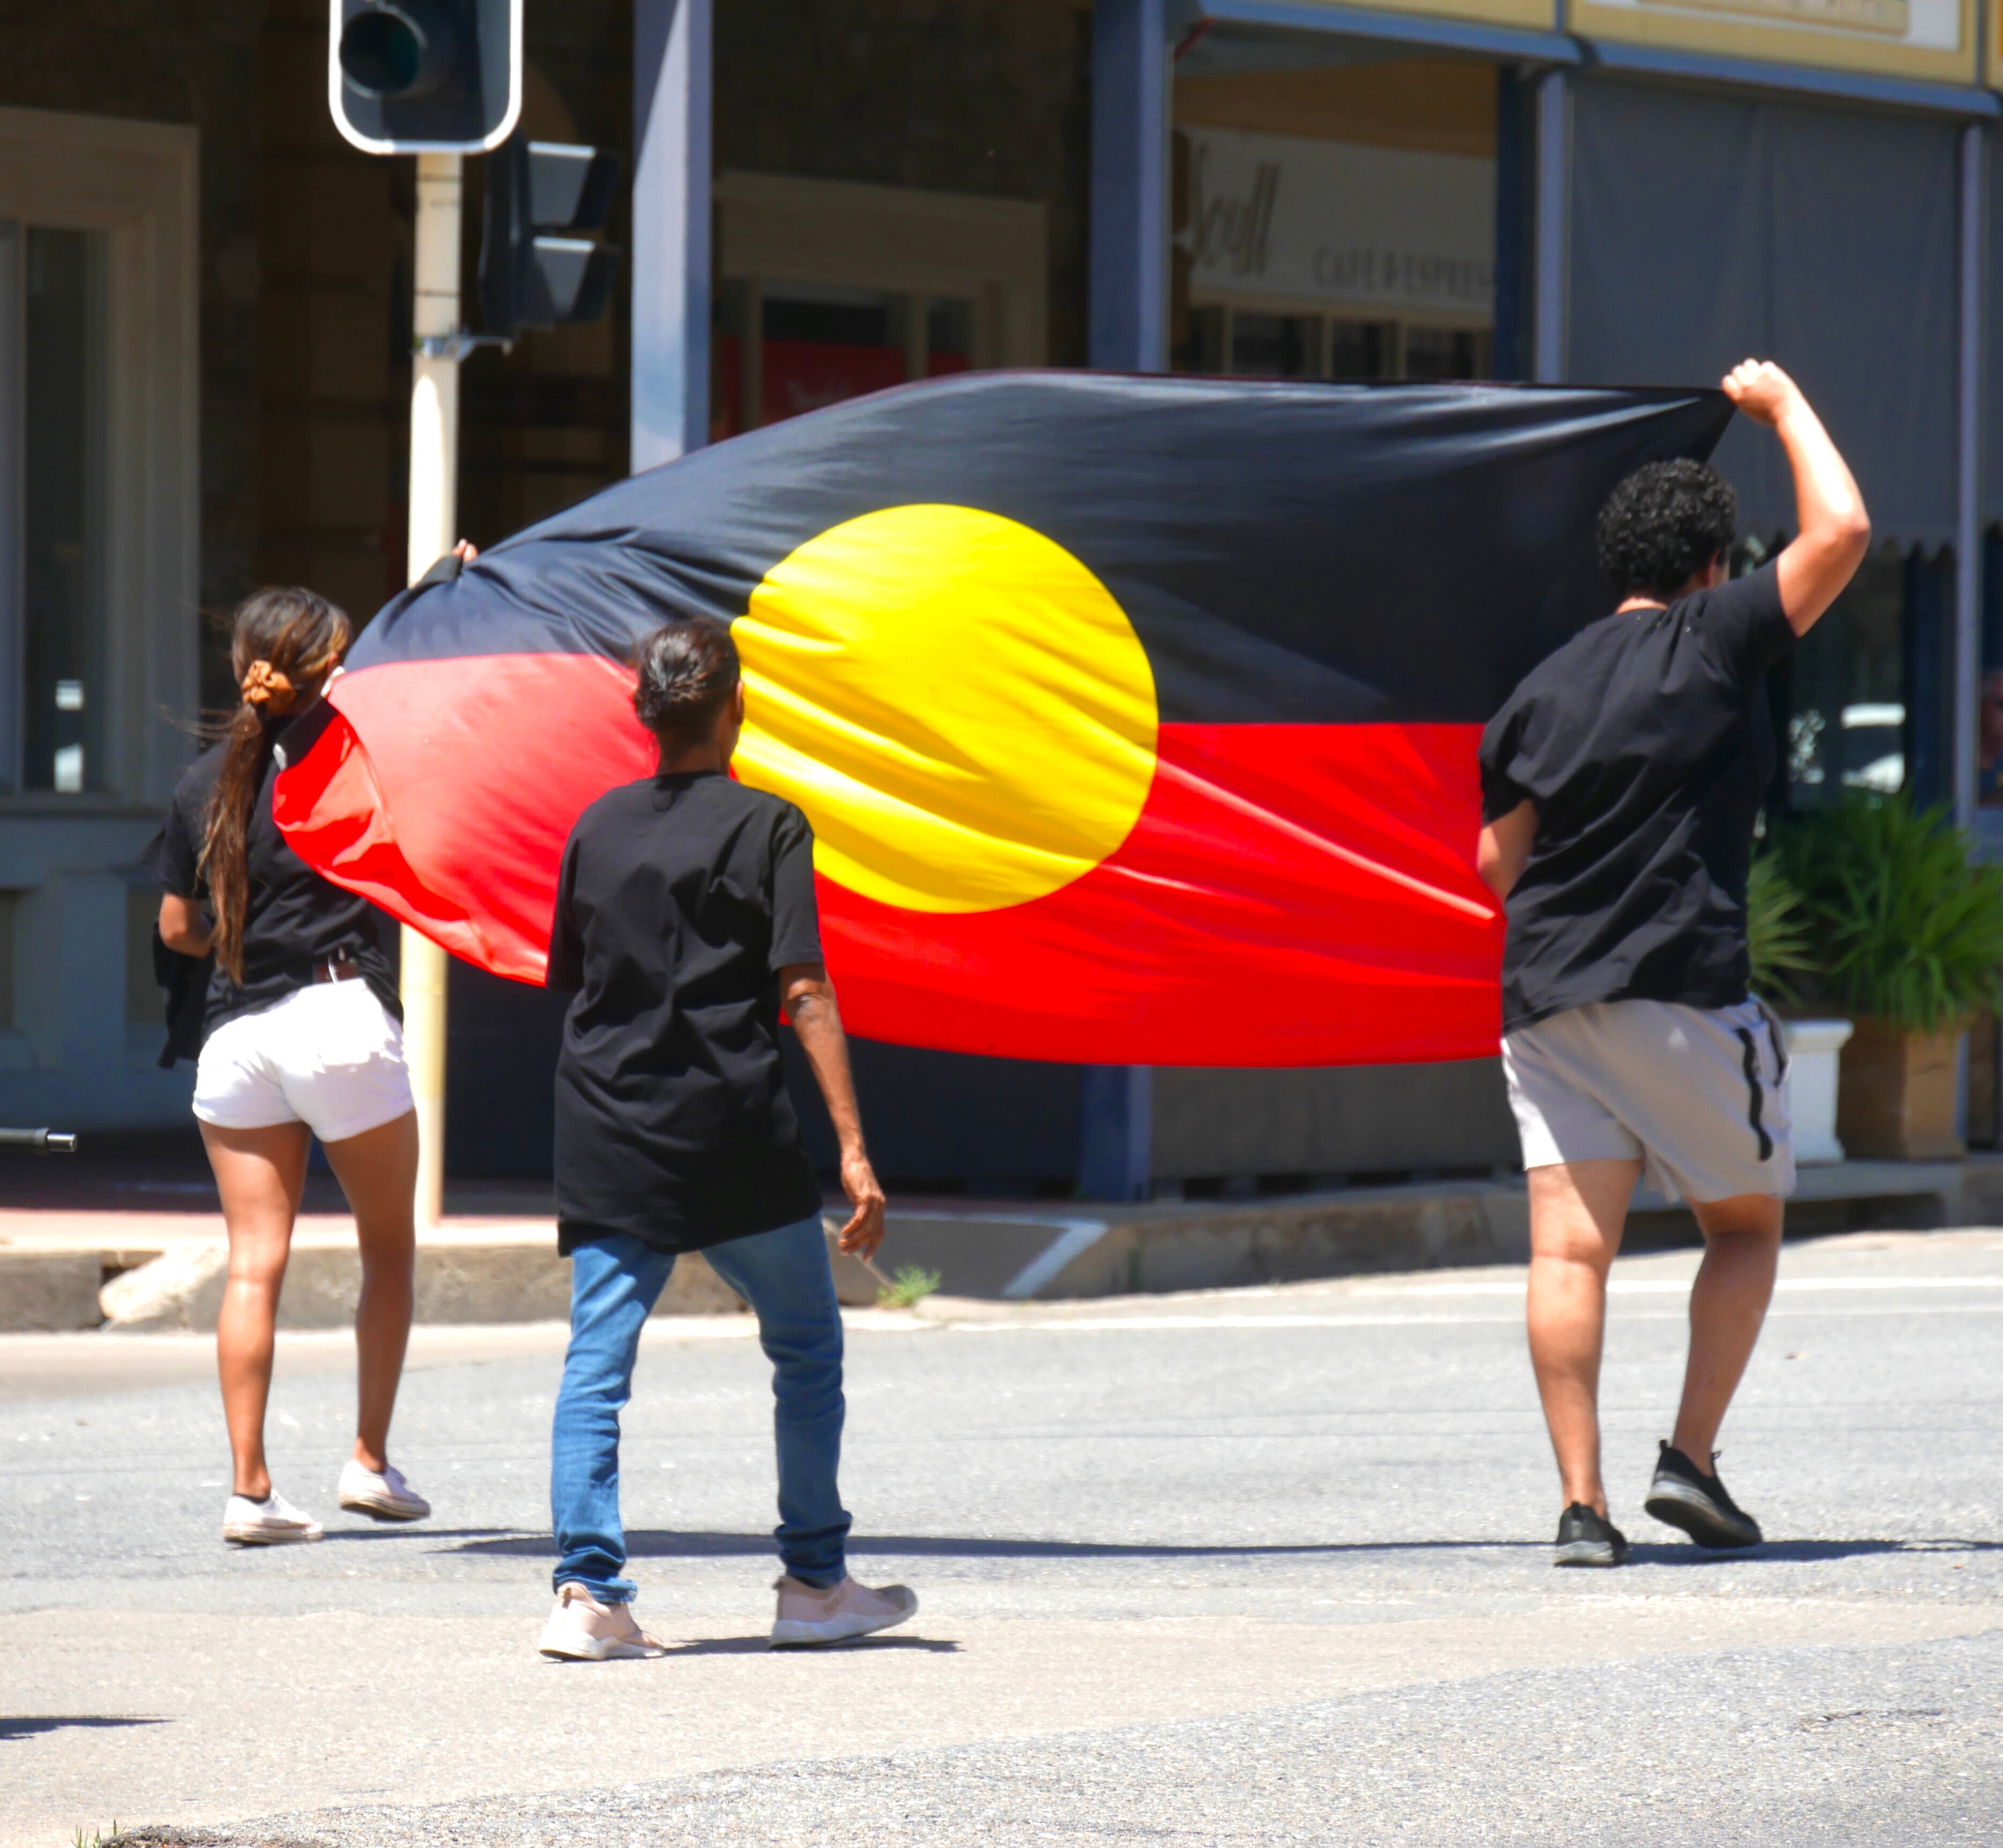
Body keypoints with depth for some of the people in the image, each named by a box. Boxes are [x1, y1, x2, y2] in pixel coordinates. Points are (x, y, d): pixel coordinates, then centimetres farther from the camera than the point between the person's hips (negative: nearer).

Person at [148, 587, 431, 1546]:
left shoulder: (203, 783, 9)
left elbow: (175, 928, 12)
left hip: (232, 1032, 3)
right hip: (340, 1016, -3)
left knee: (253, 1262, 0)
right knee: (388, 1248, 14)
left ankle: (249, 1486, -5)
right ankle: (371, 1459, 13)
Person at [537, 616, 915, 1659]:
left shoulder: (599, 827, 10)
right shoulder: (766, 828, -4)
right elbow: (803, 992, -10)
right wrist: (851, 1148, -11)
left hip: (605, 1140, 4)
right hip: (733, 1137, -3)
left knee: (597, 1361, 1)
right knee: (807, 1348, 13)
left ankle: (586, 1588, -12)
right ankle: (815, 1584, 17)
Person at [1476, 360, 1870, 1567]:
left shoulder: (1545, 690, 14)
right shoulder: (1715, 641, -1)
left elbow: (1497, 865, 15)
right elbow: (1843, 533, -3)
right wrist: (1783, 405, 10)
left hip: (1546, 1000, 4)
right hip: (1684, 990, -4)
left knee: (1571, 1248, -3)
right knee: (1747, 1226, 13)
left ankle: (1583, 1503, -10)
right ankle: (1692, 1460, 2)